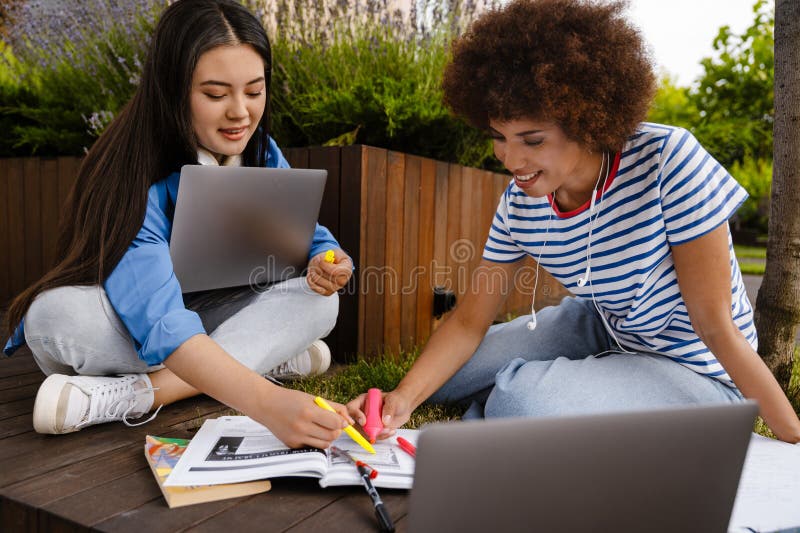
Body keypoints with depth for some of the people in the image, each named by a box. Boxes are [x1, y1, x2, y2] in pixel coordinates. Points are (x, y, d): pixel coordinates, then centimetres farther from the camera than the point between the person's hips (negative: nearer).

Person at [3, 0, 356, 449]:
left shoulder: (262, 155, -8)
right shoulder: (134, 176, -27)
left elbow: (308, 238, -2)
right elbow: (159, 321, -39)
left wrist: (328, 264, -29)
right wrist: (265, 402, -54)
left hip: (207, 322, 4)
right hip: (125, 334, -4)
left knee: (319, 301, -20)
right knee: (58, 312, -34)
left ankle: (132, 395, -27)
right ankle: (271, 356, -26)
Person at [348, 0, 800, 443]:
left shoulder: (668, 161, -29)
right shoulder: (520, 204, -13)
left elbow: (717, 327, -22)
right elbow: (469, 321, -9)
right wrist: (404, 398, -23)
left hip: (694, 372, -4)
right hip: (603, 330, 5)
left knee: (521, 398, -30)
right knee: (440, 375, 0)